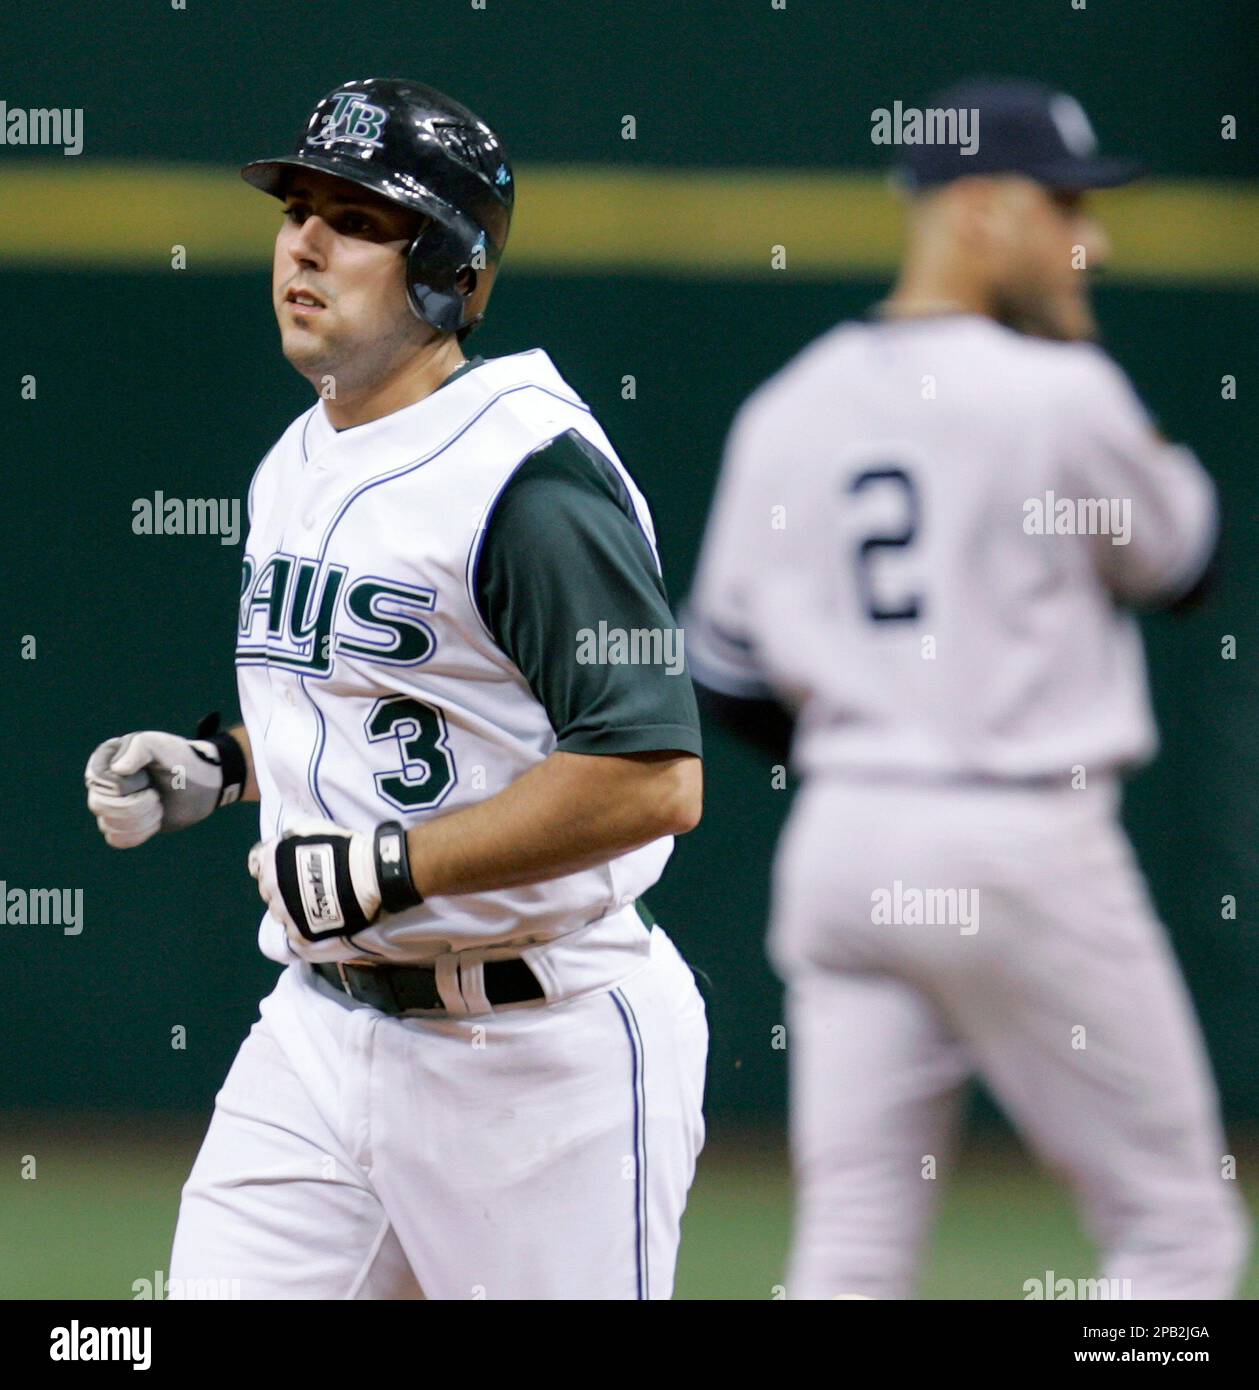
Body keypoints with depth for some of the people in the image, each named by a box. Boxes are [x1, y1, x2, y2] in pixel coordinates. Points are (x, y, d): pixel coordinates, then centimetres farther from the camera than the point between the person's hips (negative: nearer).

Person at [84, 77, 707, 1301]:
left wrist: (392, 865, -24)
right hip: (321, 1020, 8)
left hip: (538, 1051, -8)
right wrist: (219, 763, 11)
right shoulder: (298, 464, 13)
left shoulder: (529, 473, -17)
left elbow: (654, 779, -24)